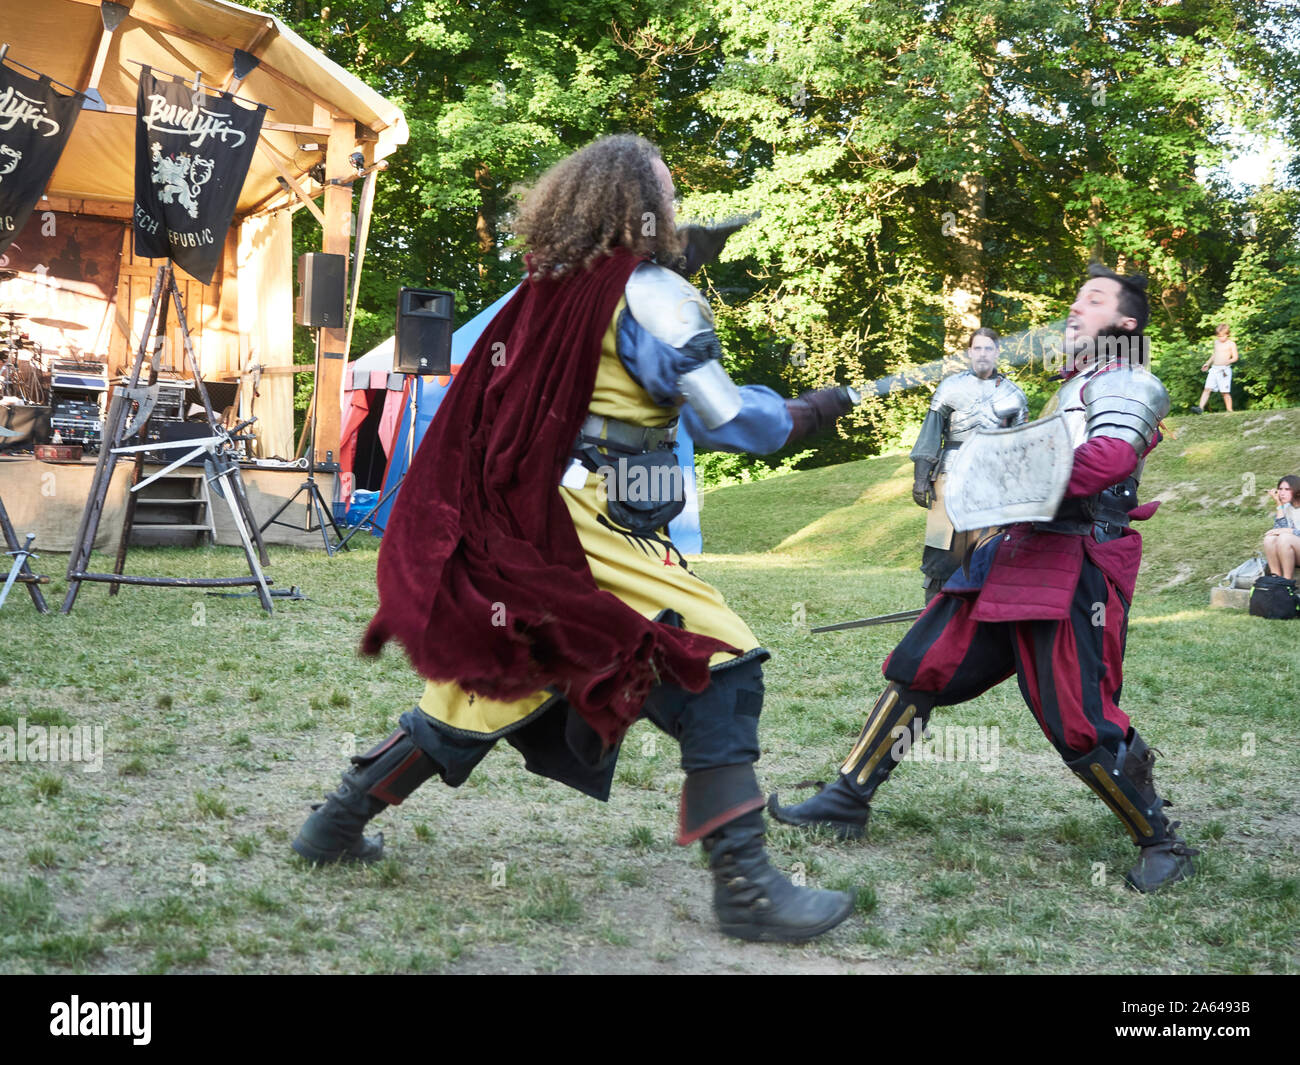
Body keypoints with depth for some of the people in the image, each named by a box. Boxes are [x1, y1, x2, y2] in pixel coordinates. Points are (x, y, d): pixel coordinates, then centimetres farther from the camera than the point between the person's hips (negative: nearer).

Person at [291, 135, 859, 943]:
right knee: (717, 673, -6)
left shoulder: (543, 292, 13)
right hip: (591, 539, -8)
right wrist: (813, 412, 3)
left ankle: (338, 824, 31)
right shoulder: (649, 292, -8)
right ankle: (746, 886, -12)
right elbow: (725, 418, -10)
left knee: (484, 689, 21)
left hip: (512, 536, 8)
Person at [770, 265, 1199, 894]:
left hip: (1073, 571, -9)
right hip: (1016, 558, 9)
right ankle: (849, 800, 13)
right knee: (918, 669, 5)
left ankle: (1162, 843, 7)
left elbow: (1111, 458, -23)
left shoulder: (1127, 384, -2)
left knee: (1080, 728, -12)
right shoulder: (1072, 389, 27)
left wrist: (1014, 480, -28)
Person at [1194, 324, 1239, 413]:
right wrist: (1208, 363, 31)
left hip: (1224, 369, -5)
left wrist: (1228, 361, -25)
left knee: (1225, 392, -6)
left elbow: (1235, 357, -6)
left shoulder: (1231, 344, -1)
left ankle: (1229, 411, 2)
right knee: (1207, 388, -6)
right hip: (1214, 369, 5)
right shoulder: (1216, 342, 17)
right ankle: (1200, 408, -12)